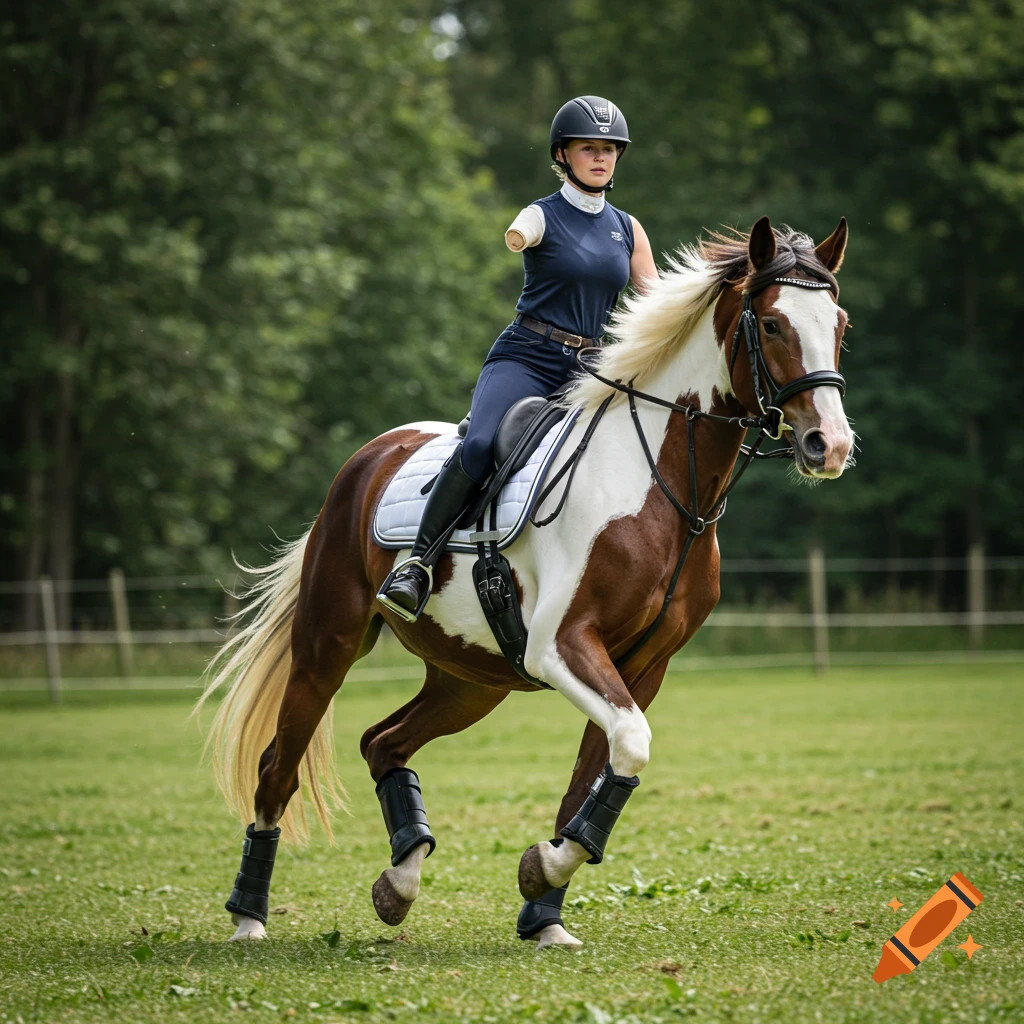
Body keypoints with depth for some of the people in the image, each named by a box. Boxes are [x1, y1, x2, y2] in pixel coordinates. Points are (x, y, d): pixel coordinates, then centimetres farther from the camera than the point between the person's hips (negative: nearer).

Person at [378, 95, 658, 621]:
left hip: (589, 371, 5)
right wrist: (516, 237, -50)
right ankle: (417, 564, -26)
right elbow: (520, 232, -26)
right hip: (525, 359, -5)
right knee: (479, 446, -30)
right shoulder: (544, 216, -1)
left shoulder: (628, 230, 14)